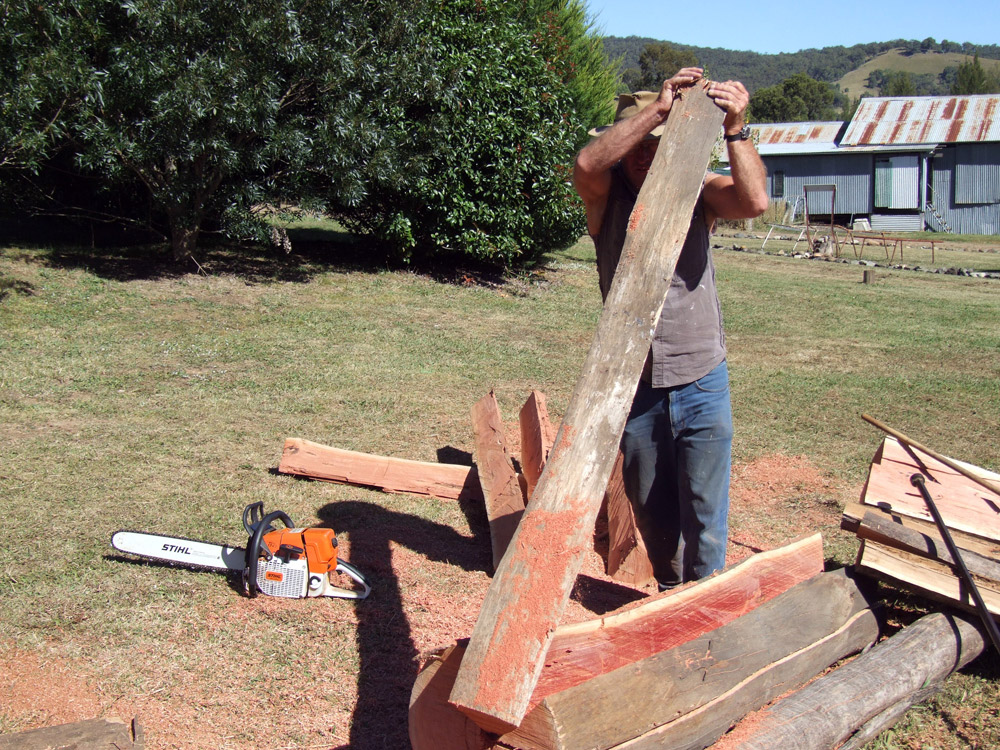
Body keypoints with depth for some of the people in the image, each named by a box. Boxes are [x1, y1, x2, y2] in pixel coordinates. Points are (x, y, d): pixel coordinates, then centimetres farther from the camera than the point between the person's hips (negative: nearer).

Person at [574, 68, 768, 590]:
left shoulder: (697, 190, -2)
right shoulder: (607, 194, -4)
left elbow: (754, 201, -20)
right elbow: (585, 166, -26)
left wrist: (735, 130, -29)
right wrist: (657, 107, -31)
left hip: (702, 383, -1)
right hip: (635, 386, 1)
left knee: (704, 518, 2)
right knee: (652, 514, 18)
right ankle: (669, 597, 40)